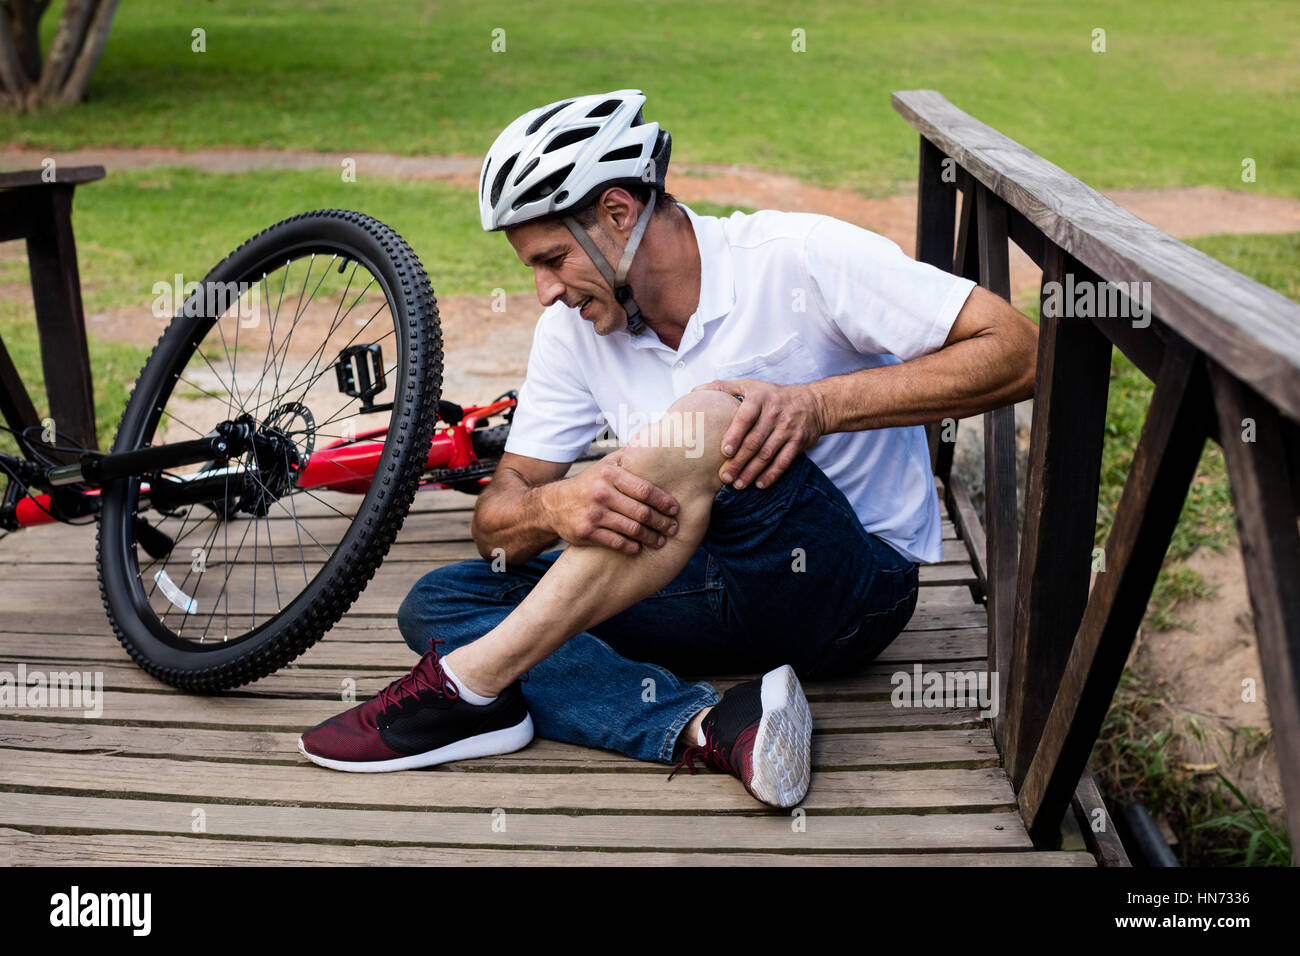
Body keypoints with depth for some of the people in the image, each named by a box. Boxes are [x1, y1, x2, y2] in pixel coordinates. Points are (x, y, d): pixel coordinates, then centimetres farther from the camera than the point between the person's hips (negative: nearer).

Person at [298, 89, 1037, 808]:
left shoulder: (801, 257, -13)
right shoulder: (575, 329, 1)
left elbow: (1019, 350, -18)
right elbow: (498, 522, -1)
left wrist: (819, 404, -29)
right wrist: (555, 506, -26)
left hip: (852, 590, -5)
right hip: (726, 592, 6)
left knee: (709, 420, -34)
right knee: (437, 602, -9)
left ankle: (469, 688, -25)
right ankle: (702, 726, -31)